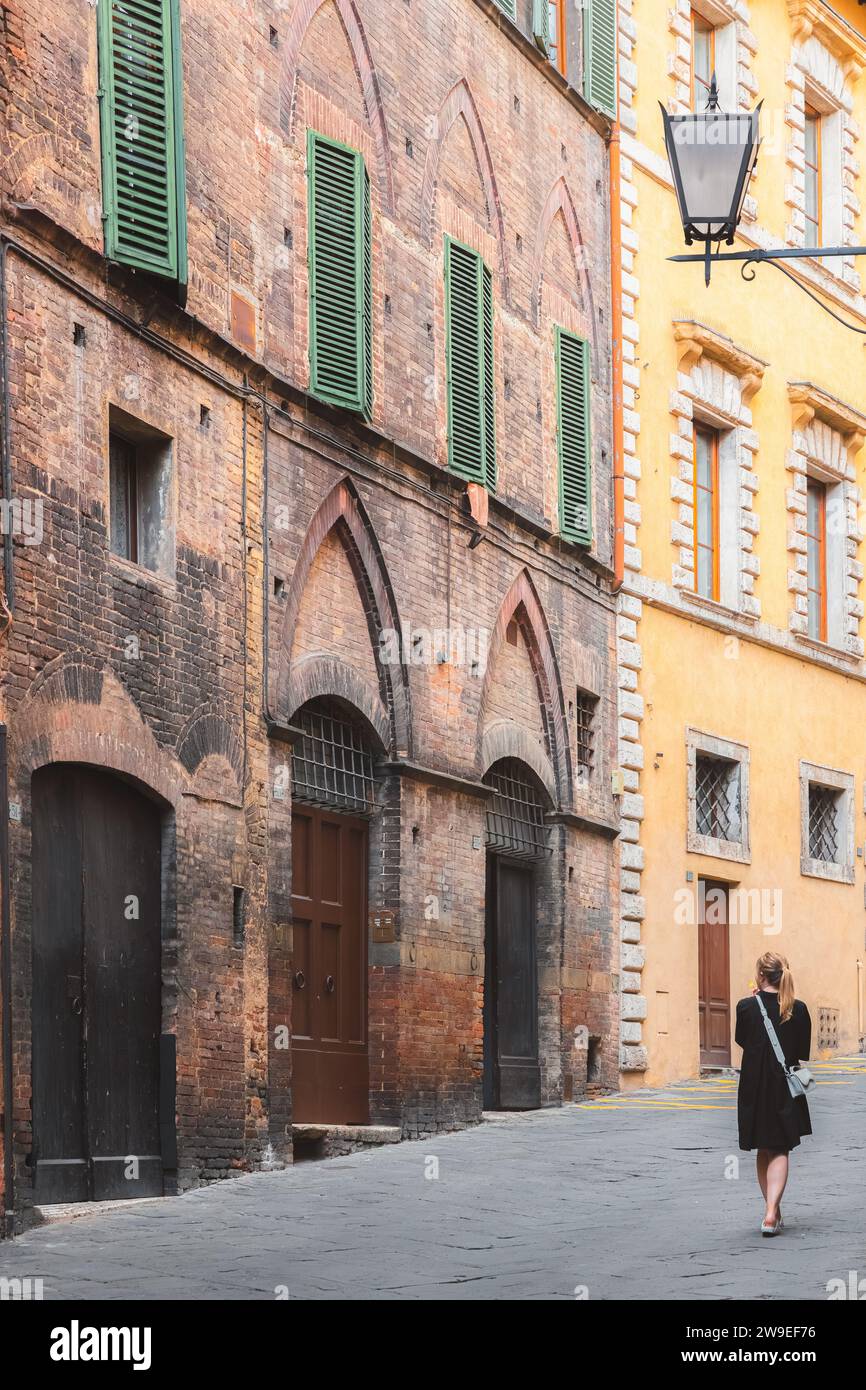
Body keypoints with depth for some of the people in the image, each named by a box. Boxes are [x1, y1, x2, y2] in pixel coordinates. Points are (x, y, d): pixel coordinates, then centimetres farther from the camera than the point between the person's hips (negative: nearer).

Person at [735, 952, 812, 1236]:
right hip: (785, 1087, 0)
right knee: (780, 1150, 4)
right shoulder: (798, 1010, -8)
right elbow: (804, 1052, -2)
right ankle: (771, 1213, -13)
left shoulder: (746, 1007, -10)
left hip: (754, 1087, 0)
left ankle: (773, 1210, 25)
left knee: (764, 1151, 17)